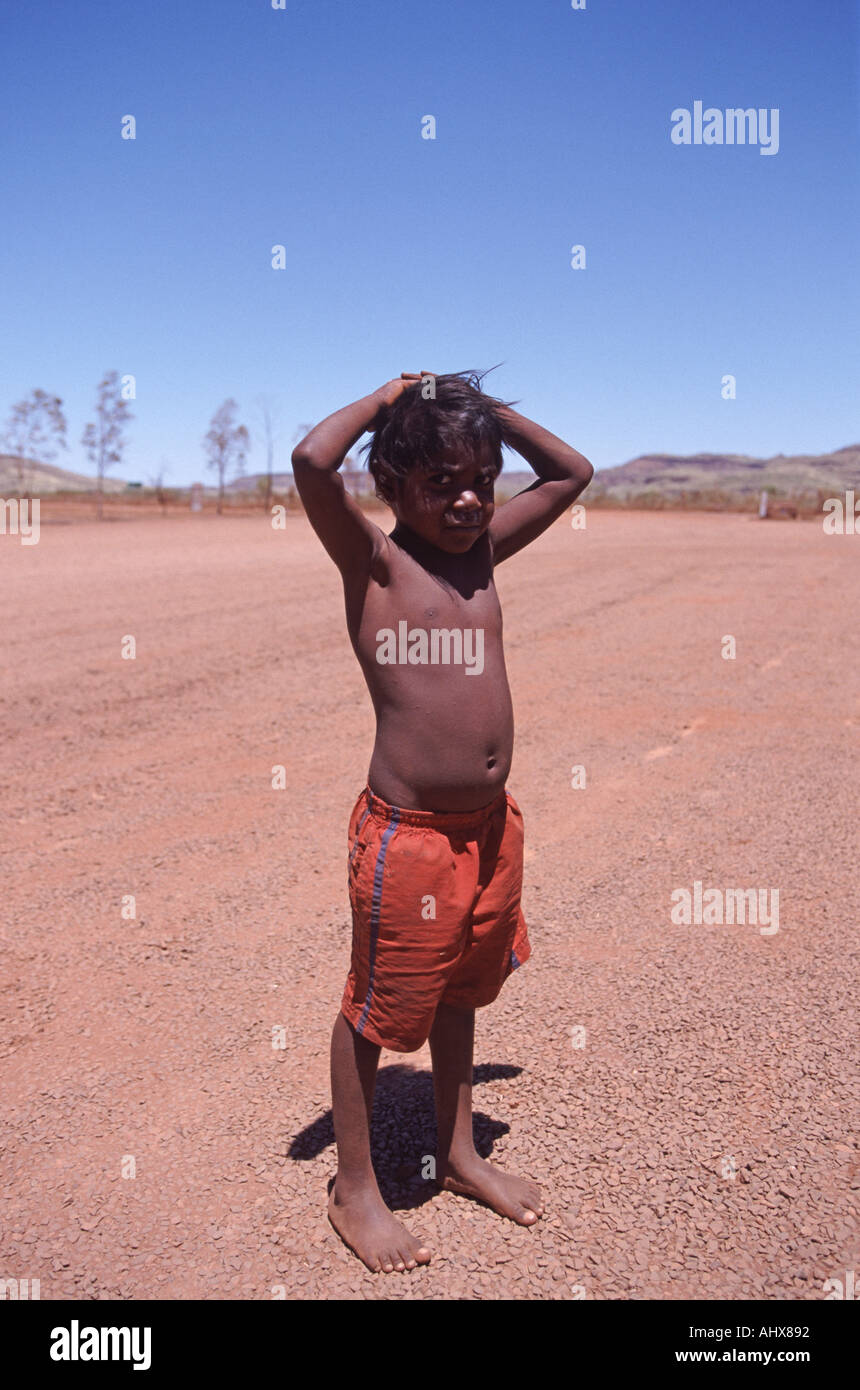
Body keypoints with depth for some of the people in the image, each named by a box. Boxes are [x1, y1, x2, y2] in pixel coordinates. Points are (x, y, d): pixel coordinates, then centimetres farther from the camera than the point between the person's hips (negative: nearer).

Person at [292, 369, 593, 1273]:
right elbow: (312, 461, -26)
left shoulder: (484, 549, 8)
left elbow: (572, 473, 18)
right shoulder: (373, 560, -9)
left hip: (491, 827, 7)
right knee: (376, 1008, 10)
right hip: (408, 836, -7)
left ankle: (458, 1153, 44)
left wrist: (489, 409, 8)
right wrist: (390, 396, -10)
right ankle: (355, 1190, 31)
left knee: (459, 993, 23)